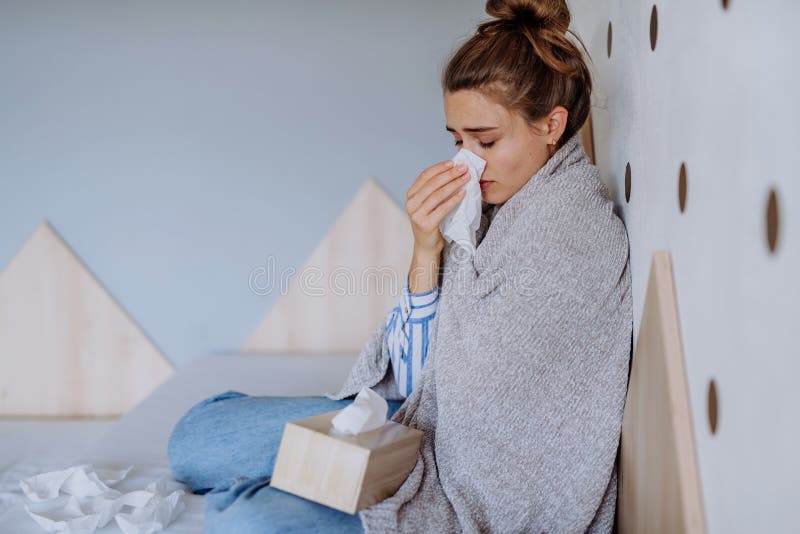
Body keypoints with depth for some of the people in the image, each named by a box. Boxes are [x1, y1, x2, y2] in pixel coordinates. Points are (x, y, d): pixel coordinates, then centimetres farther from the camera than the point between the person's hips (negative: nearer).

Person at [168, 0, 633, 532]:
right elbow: (424, 367, 3)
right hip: (430, 422, 8)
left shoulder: (572, 234, -21)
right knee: (196, 435, 1)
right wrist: (427, 249, -11)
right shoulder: (506, 206, 3)